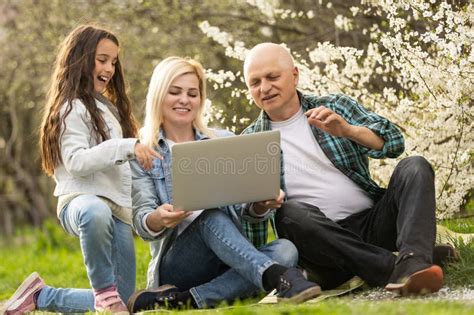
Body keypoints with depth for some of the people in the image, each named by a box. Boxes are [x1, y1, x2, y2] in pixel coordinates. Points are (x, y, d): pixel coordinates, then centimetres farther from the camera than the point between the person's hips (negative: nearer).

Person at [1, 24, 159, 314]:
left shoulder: (109, 108, 24)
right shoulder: (73, 108, -3)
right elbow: (76, 161, -18)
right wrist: (126, 147, -24)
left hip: (117, 208, 9)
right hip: (81, 200, -8)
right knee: (97, 213, -47)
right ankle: (105, 289, -26)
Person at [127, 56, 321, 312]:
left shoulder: (224, 142, 14)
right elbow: (142, 224, -5)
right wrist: (158, 219, -30)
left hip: (230, 261, 3)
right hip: (177, 266, -3)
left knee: (285, 250, -28)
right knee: (212, 218, -33)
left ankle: (180, 300, -38)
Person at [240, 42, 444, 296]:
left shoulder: (335, 106, 11)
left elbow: (394, 142, -2)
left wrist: (347, 130, -21)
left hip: (372, 222, 2)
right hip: (320, 239, -2)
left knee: (415, 167, -19)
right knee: (291, 212, -32)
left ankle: (413, 265, -44)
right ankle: (390, 267, -39)